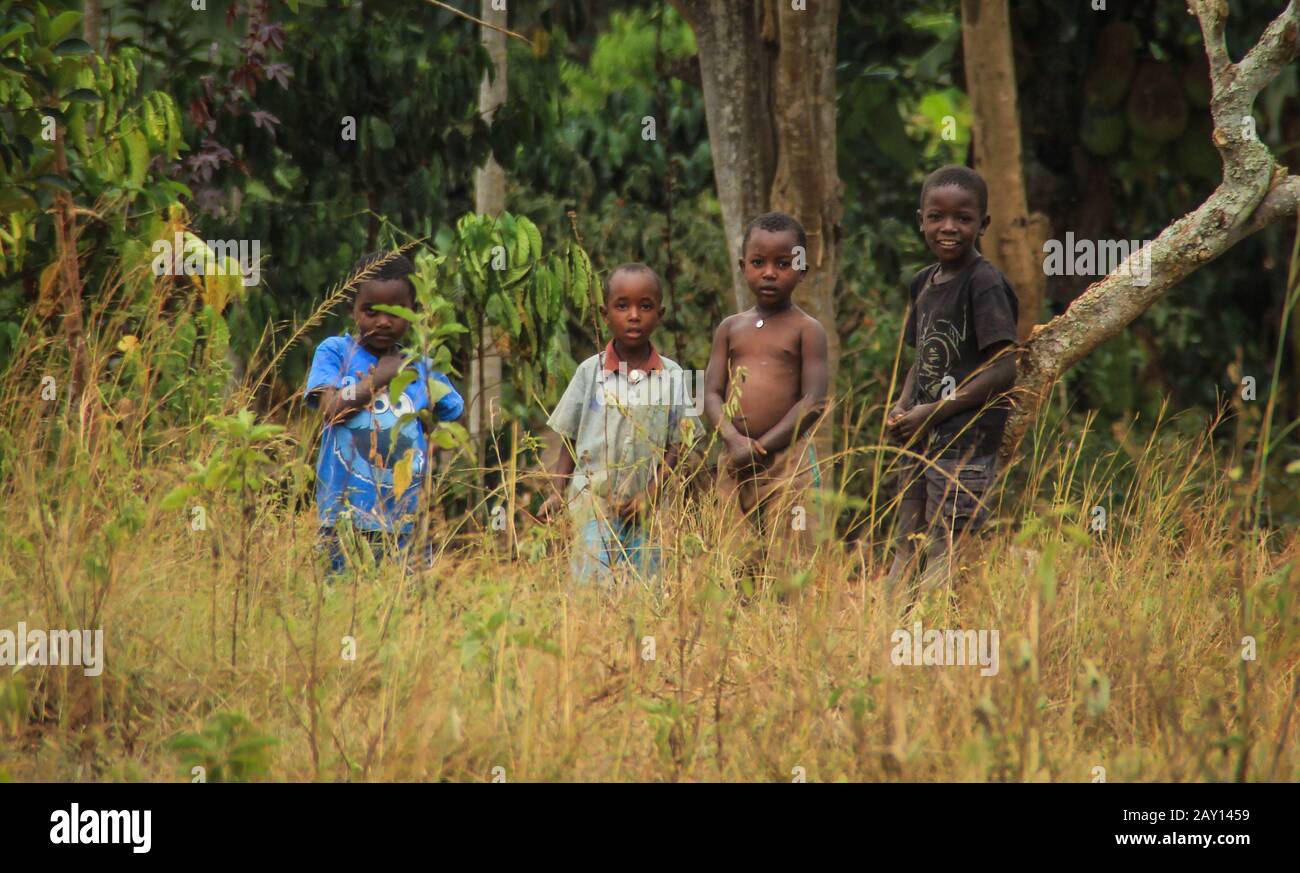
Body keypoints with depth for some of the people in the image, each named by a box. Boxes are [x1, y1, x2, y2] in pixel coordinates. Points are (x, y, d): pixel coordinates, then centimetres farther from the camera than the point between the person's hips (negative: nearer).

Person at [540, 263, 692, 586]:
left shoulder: (670, 375, 2)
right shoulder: (591, 371, 2)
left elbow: (675, 447, 4)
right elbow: (569, 441, 7)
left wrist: (650, 494, -8)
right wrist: (556, 494, -3)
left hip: (643, 506, 1)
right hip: (593, 498, -1)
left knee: (644, 579, -2)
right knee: (595, 580, -11)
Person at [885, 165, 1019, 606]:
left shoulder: (985, 283, -11)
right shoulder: (924, 283, 14)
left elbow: (1003, 370, -16)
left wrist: (933, 412, -14)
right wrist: (903, 404, 5)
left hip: (966, 442, -8)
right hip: (922, 442, 8)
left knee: (945, 556, -9)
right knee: (905, 552, 8)